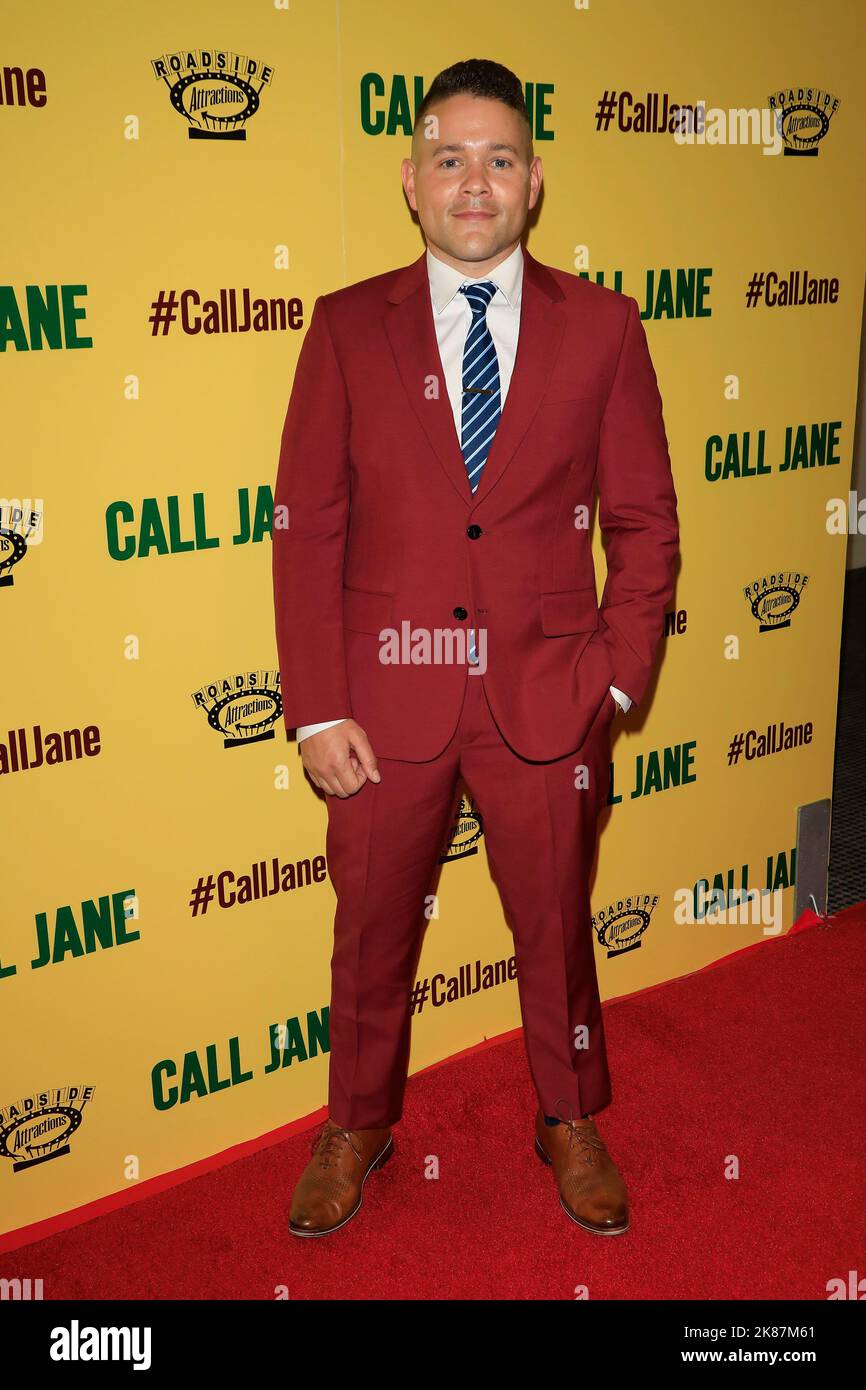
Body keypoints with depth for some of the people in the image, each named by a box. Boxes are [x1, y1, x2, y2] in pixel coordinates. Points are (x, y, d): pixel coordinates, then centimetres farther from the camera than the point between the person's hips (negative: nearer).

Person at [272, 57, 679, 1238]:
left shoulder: (602, 327, 0)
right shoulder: (347, 328, 0)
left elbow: (643, 520, 3)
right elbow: (307, 527, -3)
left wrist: (616, 676, -6)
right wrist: (317, 709, -8)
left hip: (544, 698, 0)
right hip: (386, 696, 0)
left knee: (556, 923, 17)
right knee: (372, 930, 15)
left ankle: (572, 1124, 42)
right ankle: (358, 1129, 40)